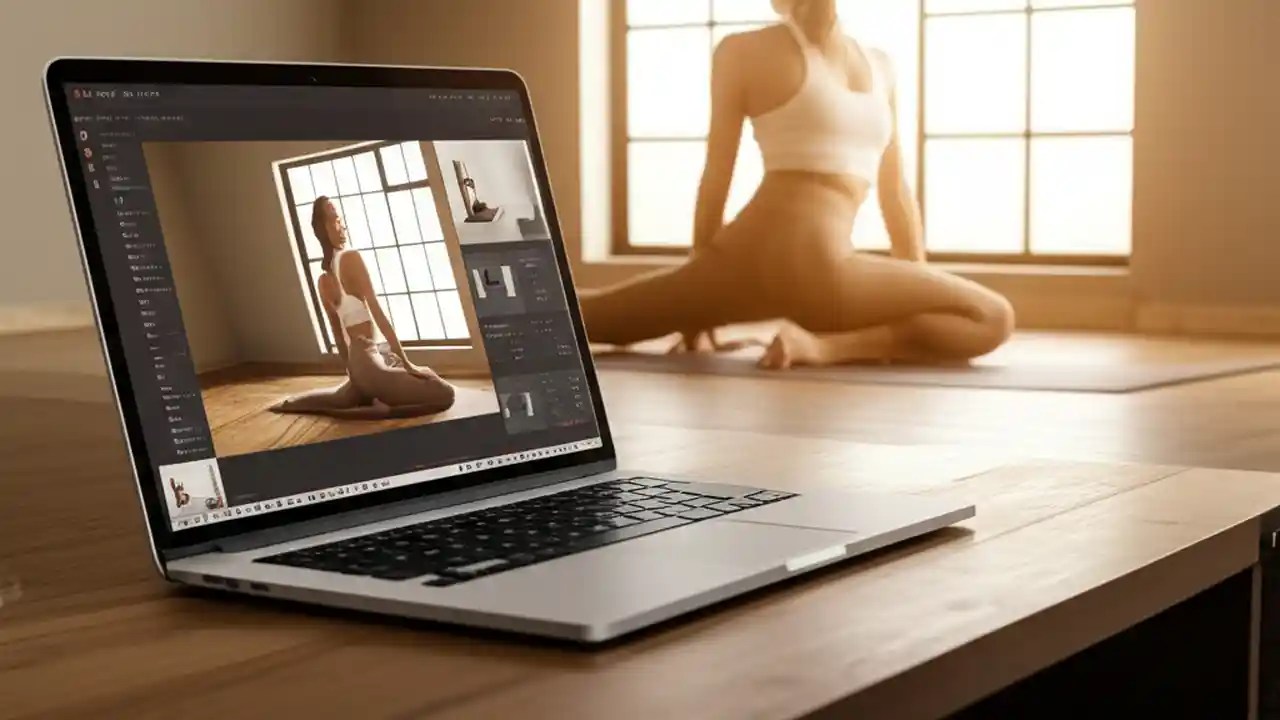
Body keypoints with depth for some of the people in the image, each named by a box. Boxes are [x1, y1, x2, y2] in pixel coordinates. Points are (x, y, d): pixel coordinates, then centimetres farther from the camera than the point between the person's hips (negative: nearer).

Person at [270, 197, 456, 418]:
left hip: (356, 361, 9)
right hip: (368, 361, -9)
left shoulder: (322, 281, 11)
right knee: (444, 394, -16)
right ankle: (375, 411, -17)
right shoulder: (350, 258, -12)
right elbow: (378, 313, -15)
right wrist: (406, 363, -15)